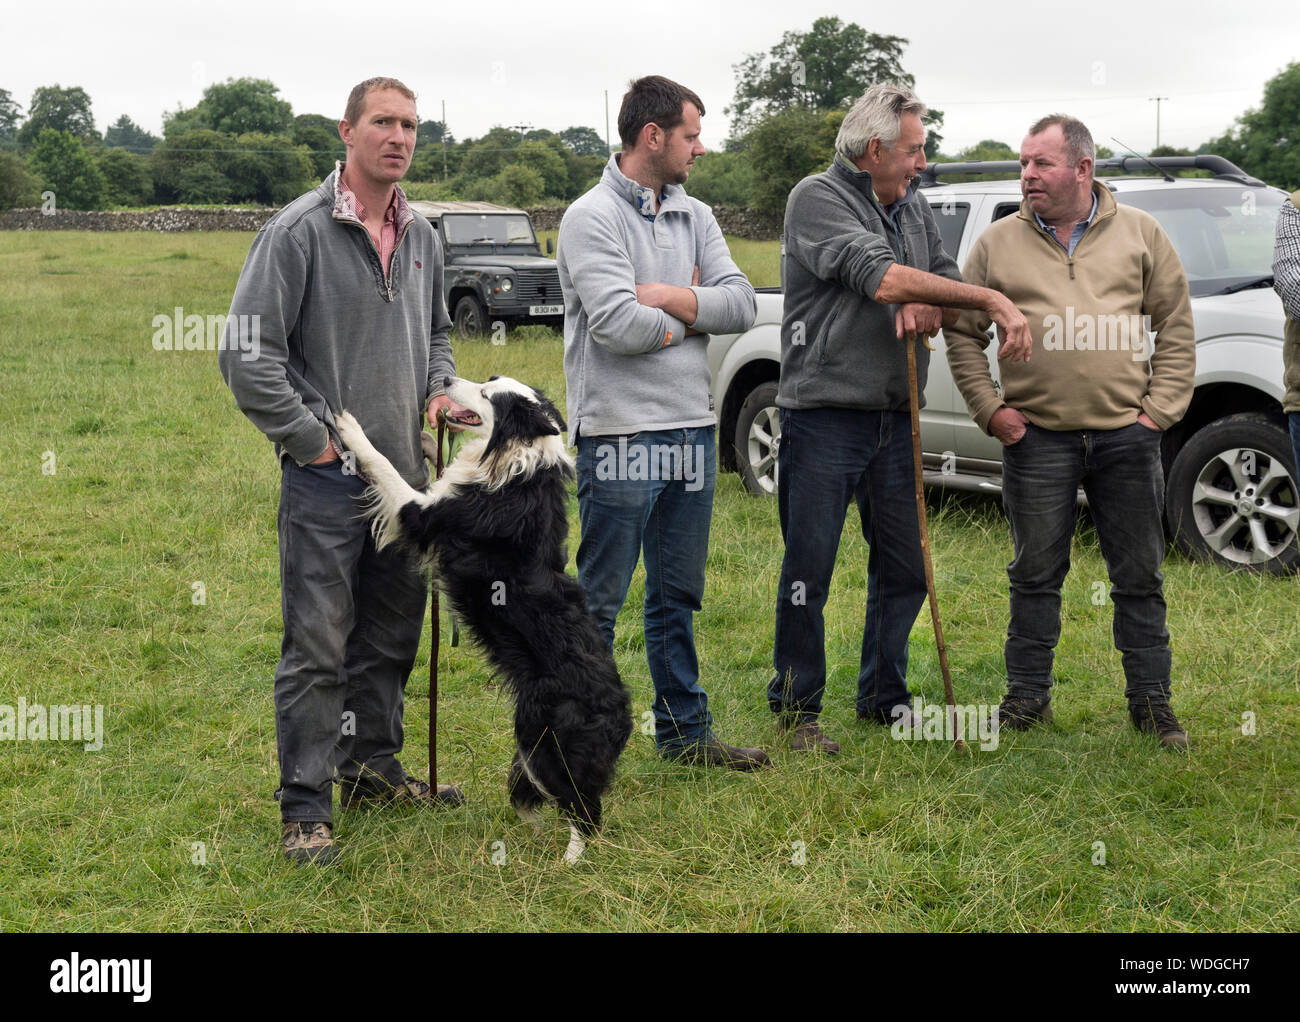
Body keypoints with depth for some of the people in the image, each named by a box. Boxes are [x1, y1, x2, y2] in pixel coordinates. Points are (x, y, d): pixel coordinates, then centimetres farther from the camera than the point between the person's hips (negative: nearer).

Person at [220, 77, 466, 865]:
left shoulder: (422, 237, 10)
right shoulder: (299, 231, -11)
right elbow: (247, 353, -13)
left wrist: (439, 390, 7)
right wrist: (313, 439, -13)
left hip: (406, 471, 7)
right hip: (327, 477, -7)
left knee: (392, 635, 16)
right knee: (319, 647, -4)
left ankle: (372, 768, 32)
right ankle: (306, 809, 3)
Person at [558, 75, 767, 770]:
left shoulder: (695, 217, 13)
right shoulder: (592, 218, -9)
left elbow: (742, 303, 2)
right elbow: (617, 326, -21)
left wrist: (666, 297, -11)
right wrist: (693, 315, -4)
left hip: (692, 428, 7)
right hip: (621, 433, -7)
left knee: (678, 597, 16)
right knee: (599, 602, 0)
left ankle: (685, 731, 26)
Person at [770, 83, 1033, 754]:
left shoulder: (914, 209, 14)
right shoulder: (818, 199, -9)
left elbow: (949, 287, 10)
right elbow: (882, 278, -21)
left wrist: (928, 310, -16)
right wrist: (992, 300, -19)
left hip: (896, 419, 7)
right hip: (823, 415, -7)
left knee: (904, 570, 12)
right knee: (807, 572, -1)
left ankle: (883, 697, 27)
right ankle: (796, 707, 12)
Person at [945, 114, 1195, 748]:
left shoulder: (1139, 234, 7)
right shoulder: (998, 244, 6)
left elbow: (1176, 330, 9)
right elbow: (962, 334, 11)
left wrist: (1160, 409, 0)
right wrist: (989, 409, 1)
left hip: (1127, 434, 0)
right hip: (1036, 436, 0)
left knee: (1139, 575, 6)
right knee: (1036, 571, 6)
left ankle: (1151, 702, 16)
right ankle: (1028, 695, 19)